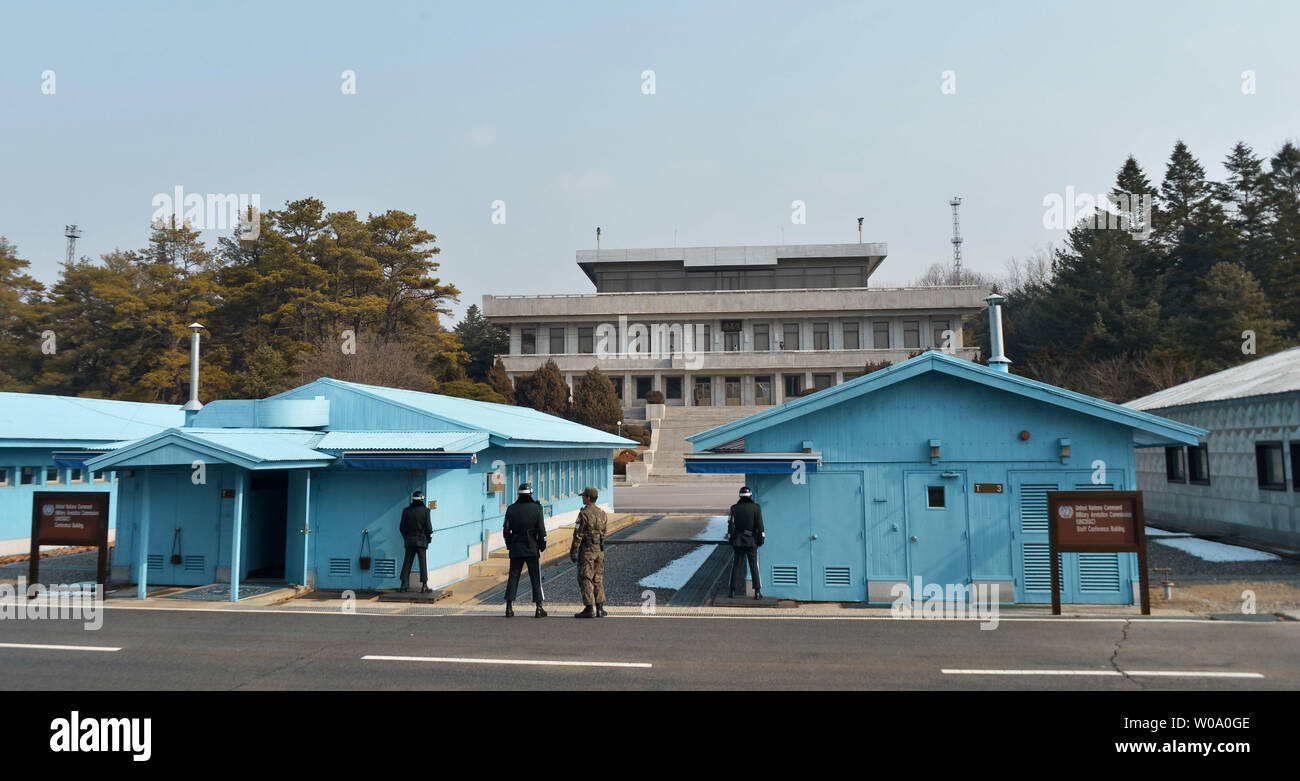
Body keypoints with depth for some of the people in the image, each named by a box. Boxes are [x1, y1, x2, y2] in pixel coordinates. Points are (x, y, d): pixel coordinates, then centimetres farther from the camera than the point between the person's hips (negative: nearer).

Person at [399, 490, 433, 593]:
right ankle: (424, 585, -4)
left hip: (409, 540, 3)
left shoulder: (406, 511, 4)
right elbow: (428, 526, -8)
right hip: (422, 540, -3)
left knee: (407, 562, 8)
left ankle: (403, 585, 7)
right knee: (423, 562, -1)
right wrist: (430, 537, 5)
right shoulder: (424, 510, -6)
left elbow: (402, 527, 6)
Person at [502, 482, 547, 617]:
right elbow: (541, 529, -7)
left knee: (513, 577, 8)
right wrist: (543, 544, 5)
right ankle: (539, 609, 2)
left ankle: (509, 607, 5)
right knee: (536, 578, 3)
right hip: (532, 549, -2)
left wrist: (509, 545, 14)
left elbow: (506, 530, 2)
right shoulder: (536, 508, -5)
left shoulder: (511, 509, 2)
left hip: (515, 550, 2)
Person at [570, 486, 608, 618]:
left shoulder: (584, 513, -13)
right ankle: (600, 609, 11)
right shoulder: (602, 513, 9)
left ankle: (589, 609, -2)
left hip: (586, 549, -7)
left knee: (585, 579, -1)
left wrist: (573, 551, -8)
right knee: (598, 579, 12)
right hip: (599, 550, 7)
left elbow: (578, 534, -14)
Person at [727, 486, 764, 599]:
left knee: (736, 565, 8)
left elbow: (731, 525, -1)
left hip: (738, 542, 1)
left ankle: (733, 591, 8)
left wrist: (730, 539, 7)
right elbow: (759, 525, -6)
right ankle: (757, 592, 2)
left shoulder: (734, 508, -1)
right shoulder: (756, 508, -4)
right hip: (752, 541, -1)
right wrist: (761, 539, 0)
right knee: (754, 566, 4)